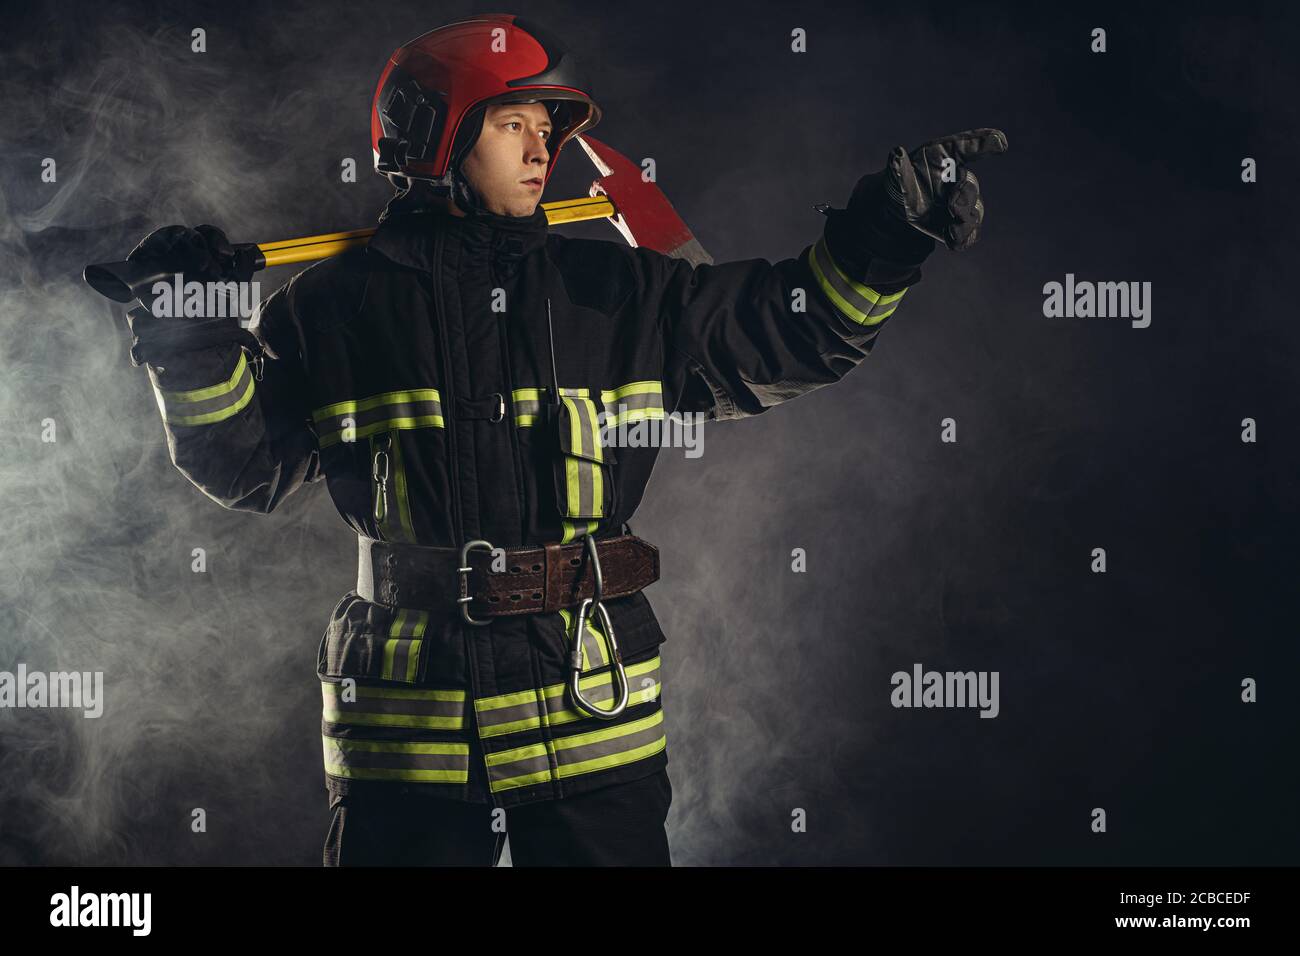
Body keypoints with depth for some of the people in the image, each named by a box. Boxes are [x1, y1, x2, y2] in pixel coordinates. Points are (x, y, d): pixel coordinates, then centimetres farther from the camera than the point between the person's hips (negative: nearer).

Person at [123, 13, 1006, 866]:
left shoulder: (619, 294, 7)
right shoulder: (338, 308, 2)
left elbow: (791, 330, 9)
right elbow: (246, 459, 6)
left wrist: (885, 238, -2)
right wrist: (193, 345, -8)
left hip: (593, 713, 2)